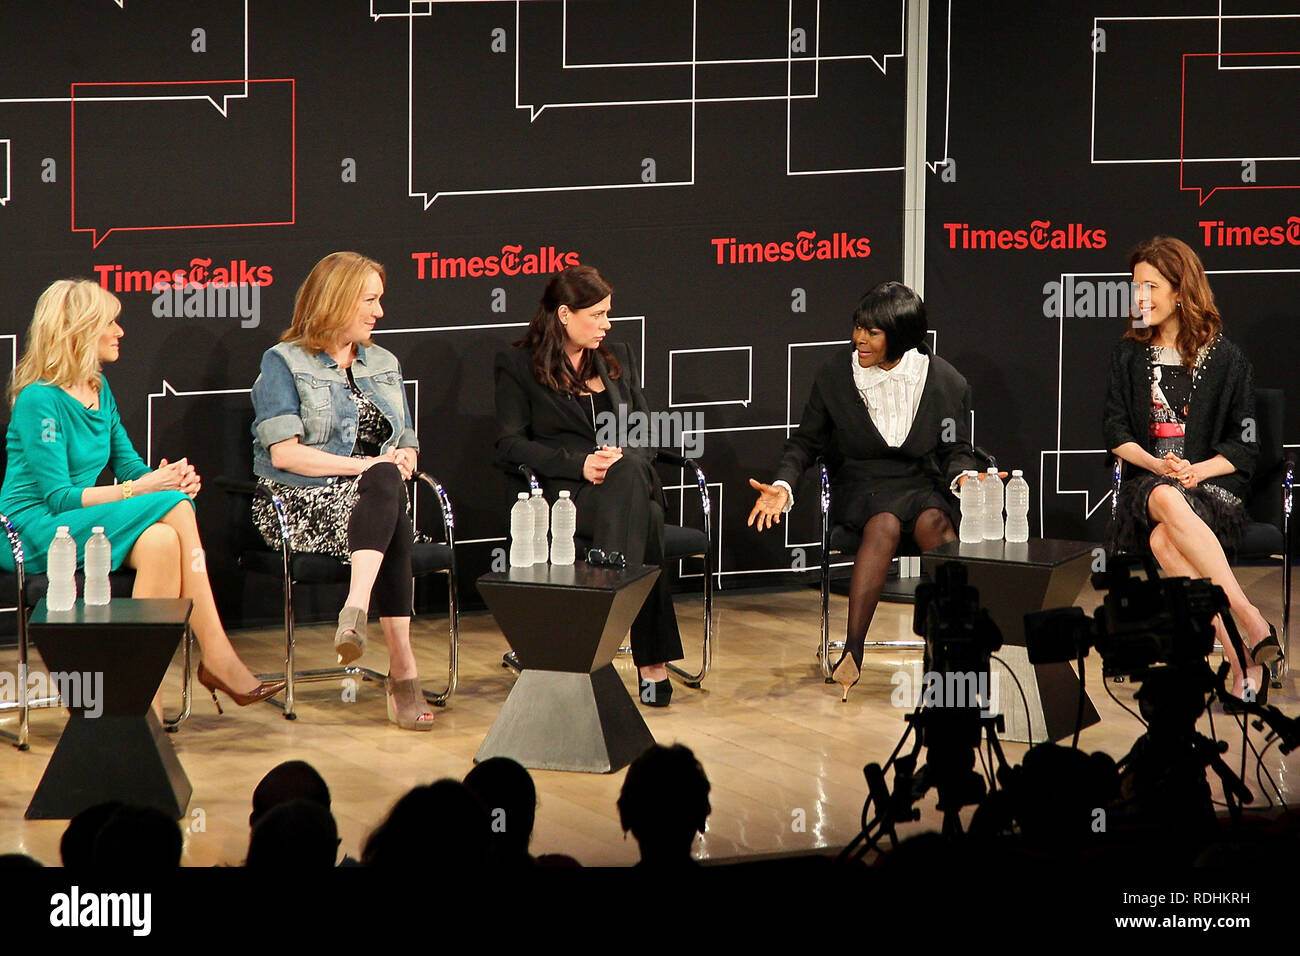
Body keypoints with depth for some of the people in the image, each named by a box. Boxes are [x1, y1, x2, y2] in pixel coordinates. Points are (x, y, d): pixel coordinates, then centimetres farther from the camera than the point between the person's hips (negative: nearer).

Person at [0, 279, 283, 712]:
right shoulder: (39, 400, -13)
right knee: (174, 509, -25)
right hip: (35, 529, -8)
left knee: (161, 541, -26)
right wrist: (141, 490, -21)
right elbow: (58, 496, -17)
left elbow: (128, 464, 14)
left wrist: (167, 479, -9)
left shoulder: (99, 389, 14)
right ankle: (217, 658, -22)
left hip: (79, 522, 8)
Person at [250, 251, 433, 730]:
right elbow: (283, 453, -9)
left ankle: (356, 611, -52)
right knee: (384, 484, -37)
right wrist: (365, 466, -17)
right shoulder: (284, 363, 3)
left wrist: (403, 460, -4)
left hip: (377, 495, 5)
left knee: (387, 482, -35)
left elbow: (406, 444, 22)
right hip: (302, 504, -5)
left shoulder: (385, 364, 23)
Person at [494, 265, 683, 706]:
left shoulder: (618, 357, 25)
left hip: (632, 479, 4)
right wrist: (578, 463, -15)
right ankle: (652, 662, -44)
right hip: (566, 492, -4)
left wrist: (625, 456, -6)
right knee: (642, 515, -39)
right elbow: (510, 444, -1)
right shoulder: (519, 366, 9)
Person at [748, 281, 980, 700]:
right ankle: (853, 650, -43)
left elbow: (956, 450, 10)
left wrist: (964, 477, -13)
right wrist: (783, 485, -5)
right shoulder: (834, 375, 4)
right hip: (859, 487, 0)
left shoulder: (947, 382, 3)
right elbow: (805, 441, 12)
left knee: (933, 522, -35)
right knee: (885, 524, -35)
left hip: (921, 484, 0)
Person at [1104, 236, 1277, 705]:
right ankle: (1249, 621, -45)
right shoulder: (1128, 355, 14)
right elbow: (1116, 433, 9)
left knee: (1165, 540, -37)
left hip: (1214, 485, -2)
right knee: (1165, 498, -39)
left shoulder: (1227, 360, 6)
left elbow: (1245, 446, 5)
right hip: (1146, 483, 2)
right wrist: (1157, 464, -10)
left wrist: (1198, 470, -13)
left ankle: (1242, 662, -40)